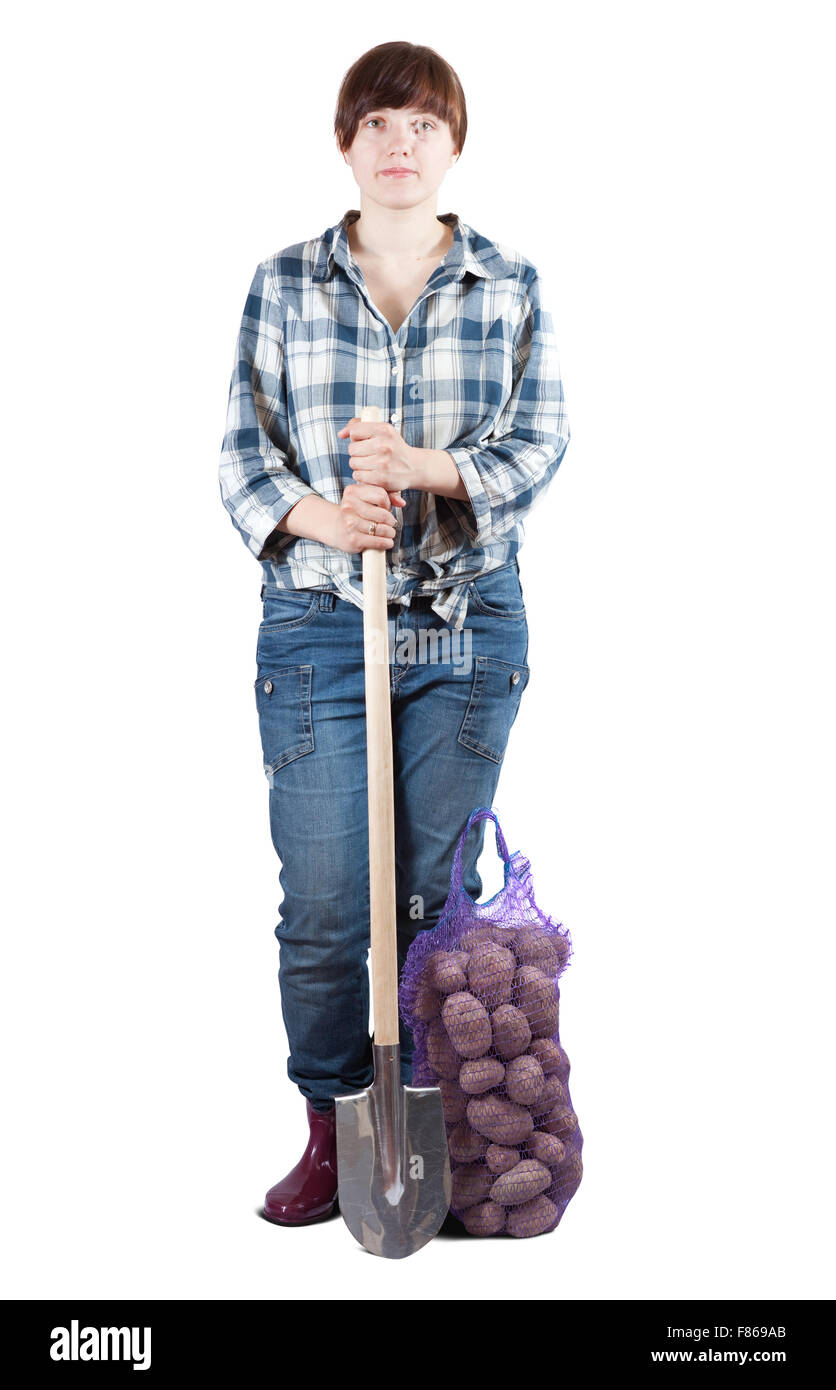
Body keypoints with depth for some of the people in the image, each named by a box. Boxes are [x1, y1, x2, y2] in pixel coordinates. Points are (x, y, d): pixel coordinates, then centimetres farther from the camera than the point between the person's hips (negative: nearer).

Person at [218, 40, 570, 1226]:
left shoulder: (512, 288, 5)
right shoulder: (283, 284, 4)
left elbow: (540, 445, 0)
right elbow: (245, 450, 3)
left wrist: (429, 468, -18)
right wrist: (319, 514, -17)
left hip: (470, 627, 1)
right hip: (319, 626, 0)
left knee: (440, 895, 7)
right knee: (325, 907, -1)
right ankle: (333, 1130, 18)